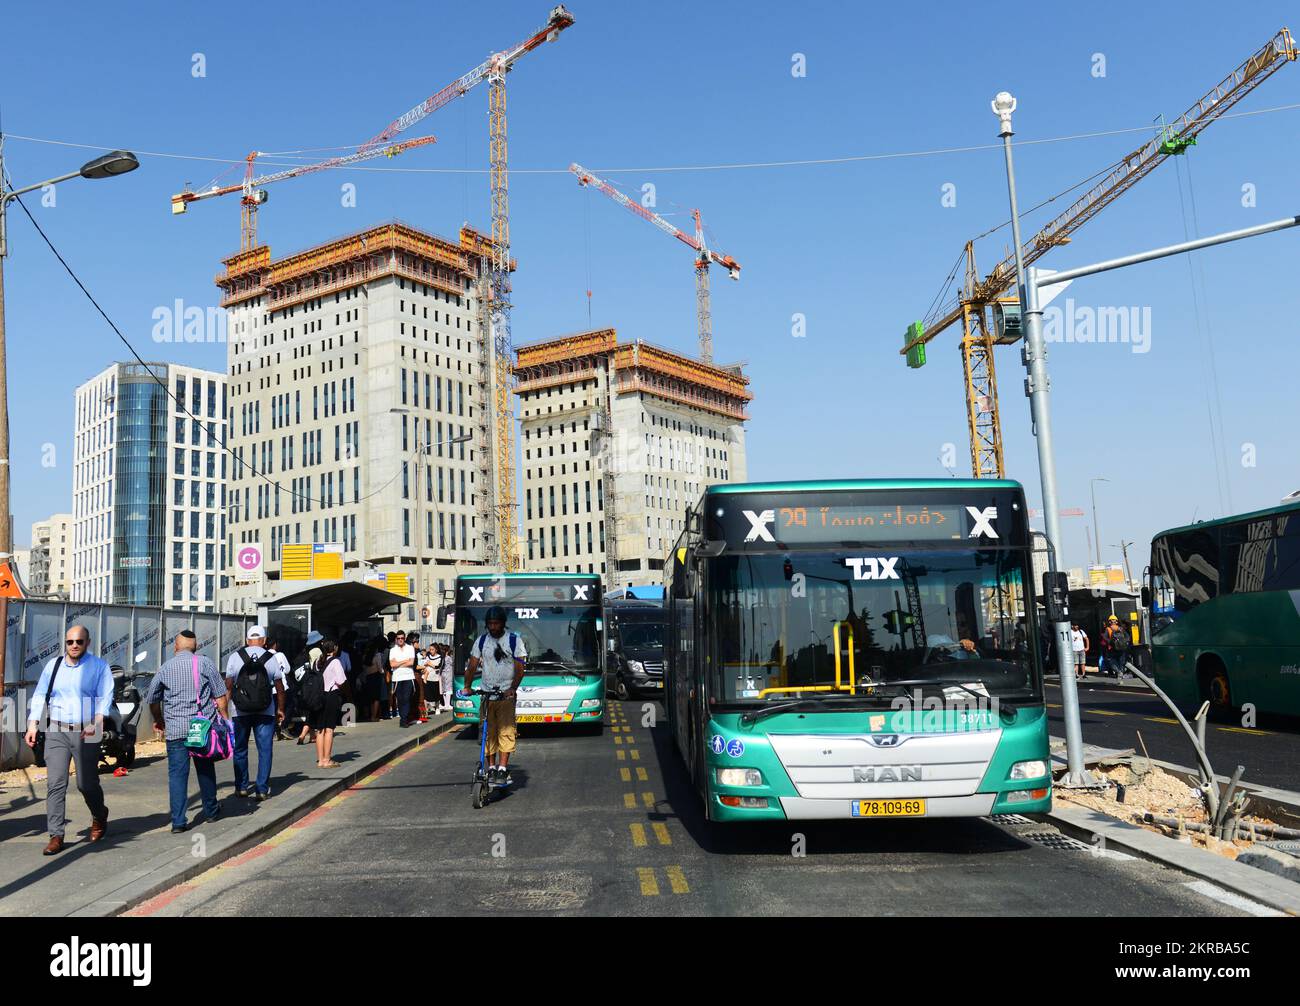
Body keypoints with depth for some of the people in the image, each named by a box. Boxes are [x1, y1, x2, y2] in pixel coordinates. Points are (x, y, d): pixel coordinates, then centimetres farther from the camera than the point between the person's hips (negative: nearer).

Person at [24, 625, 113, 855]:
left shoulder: (99, 667, 0)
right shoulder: (53, 665, 11)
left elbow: (105, 697, -10)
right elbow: (40, 696, 11)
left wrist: (96, 723, -24)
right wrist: (32, 725, 1)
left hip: (86, 733, -3)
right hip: (56, 733, 3)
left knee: (87, 783, 2)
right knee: (55, 784, -3)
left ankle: (99, 816, 31)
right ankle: (56, 836, 3)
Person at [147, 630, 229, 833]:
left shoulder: (165, 668, 5)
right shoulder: (205, 663, 1)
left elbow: (152, 700, 17)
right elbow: (220, 695, -1)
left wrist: (159, 721, 34)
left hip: (175, 730, 0)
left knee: (177, 774, 2)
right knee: (206, 770, 15)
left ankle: (178, 822, -2)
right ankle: (211, 811, 28)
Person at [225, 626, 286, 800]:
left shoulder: (235, 657, -1)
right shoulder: (270, 658, -2)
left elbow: (228, 685, -1)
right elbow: (279, 686, 2)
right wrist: (281, 709, 12)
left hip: (240, 711, 1)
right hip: (266, 711, -1)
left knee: (240, 750, 14)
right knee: (265, 750, 4)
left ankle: (241, 787, 20)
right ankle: (262, 789, 2)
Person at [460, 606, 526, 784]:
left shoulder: (514, 641, -1)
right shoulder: (481, 641, 8)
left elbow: (519, 668, -5)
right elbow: (472, 666, 7)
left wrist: (512, 689, -18)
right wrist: (467, 687, -5)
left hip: (506, 695, -3)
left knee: (506, 731, -10)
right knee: (488, 733, 3)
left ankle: (503, 769, -10)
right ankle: (491, 768, 12)